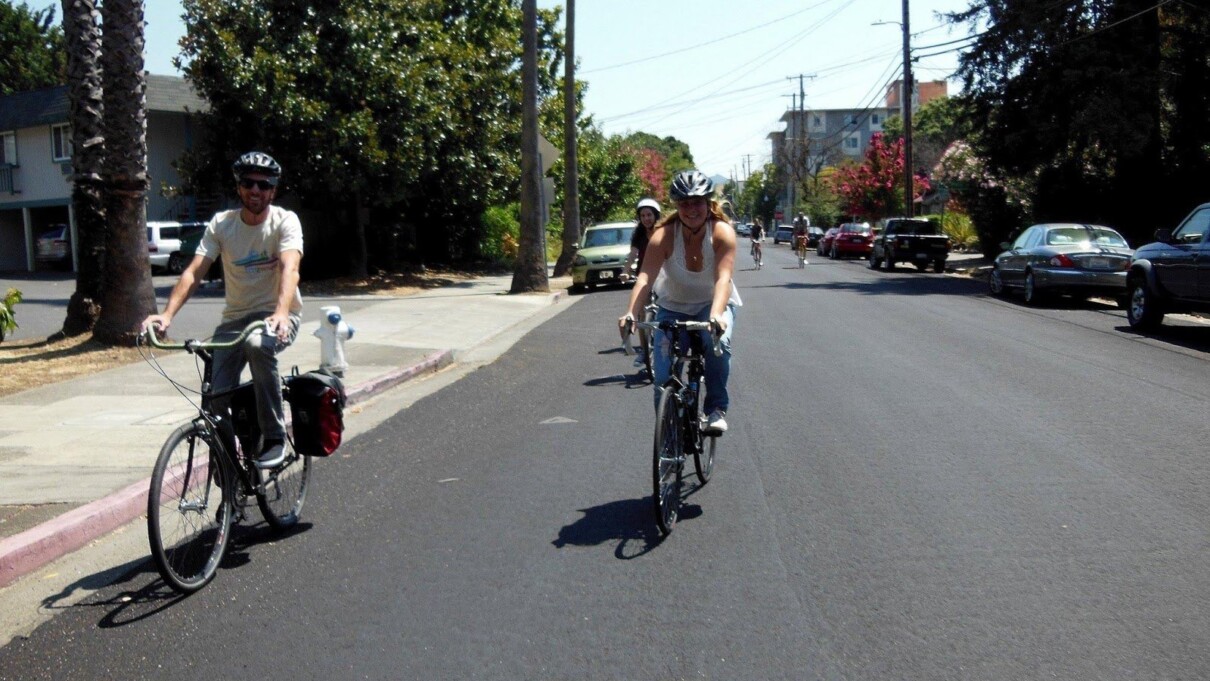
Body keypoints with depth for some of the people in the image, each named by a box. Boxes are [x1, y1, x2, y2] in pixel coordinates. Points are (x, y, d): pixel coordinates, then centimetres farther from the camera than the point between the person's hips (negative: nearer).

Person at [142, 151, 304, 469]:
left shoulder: (285, 221, -10)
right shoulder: (221, 223, -2)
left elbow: (290, 270, -27)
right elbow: (193, 272, -11)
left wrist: (281, 314, -46)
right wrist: (167, 314, -27)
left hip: (278, 316, -3)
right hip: (235, 317, 3)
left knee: (257, 344, -38)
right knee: (217, 395, -13)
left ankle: (275, 437, -24)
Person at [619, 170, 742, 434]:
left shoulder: (722, 232, -22)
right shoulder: (664, 235, -21)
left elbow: (723, 278, -34)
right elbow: (645, 277, -32)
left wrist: (716, 315, -51)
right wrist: (631, 313, -49)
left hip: (714, 303, -1)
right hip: (674, 306, 1)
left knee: (717, 341, -33)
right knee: (664, 372, -10)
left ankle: (717, 408, -13)